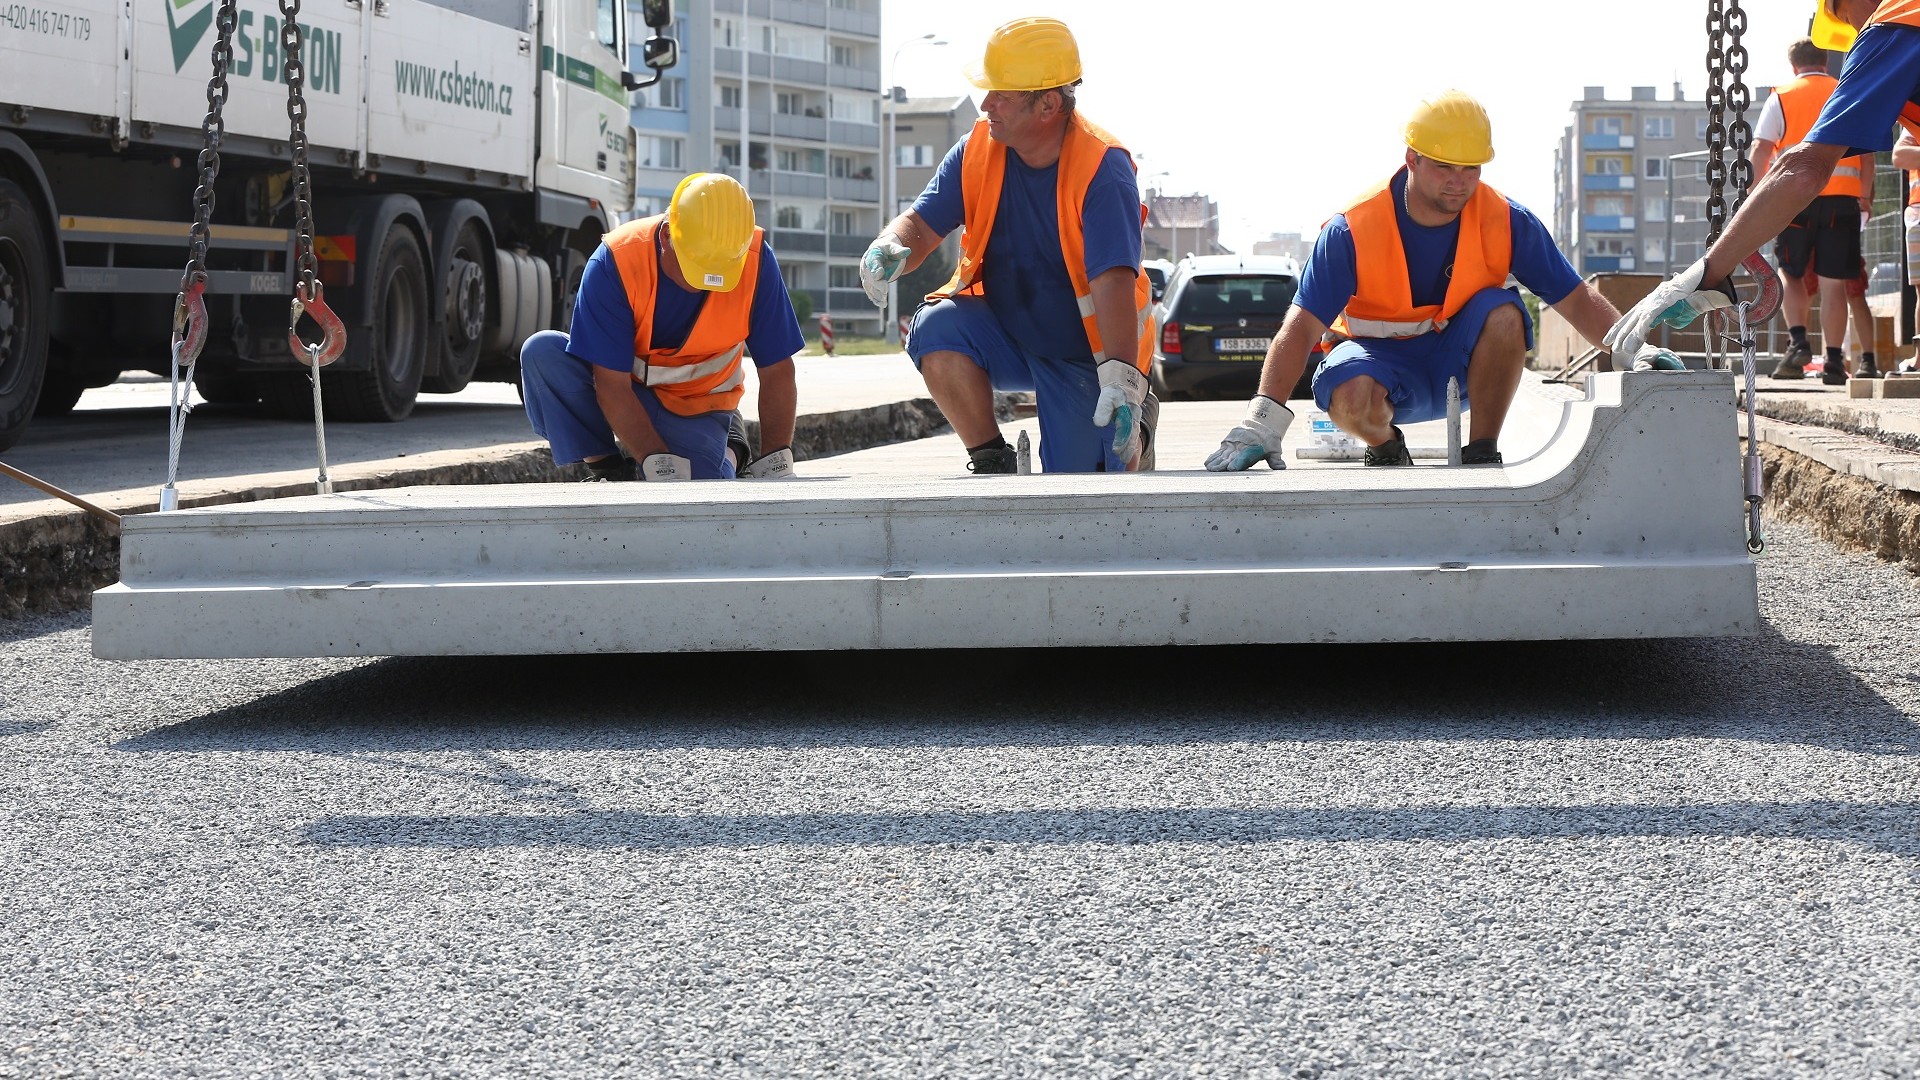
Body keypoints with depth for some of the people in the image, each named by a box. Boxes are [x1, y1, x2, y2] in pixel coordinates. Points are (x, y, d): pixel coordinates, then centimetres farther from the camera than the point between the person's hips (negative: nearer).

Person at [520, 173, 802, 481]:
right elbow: (612, 386, -26)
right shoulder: (614, 262, -27)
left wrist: (776, 465, -21)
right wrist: (659, 464, -35)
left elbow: (776, 371, -13)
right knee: (543, 352, -29)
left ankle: (727, 449, 10)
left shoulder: (755, 261, -21)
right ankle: (605, 468, -10)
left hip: (695, 410, 1)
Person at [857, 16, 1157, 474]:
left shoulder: (1103, 167, -25)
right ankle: (991, 460, -9)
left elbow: (1113, 282, -35)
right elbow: (921, 224, -10)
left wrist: (1122, 381, -47)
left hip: (1087, 354, -3)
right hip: (1005, 333, 4)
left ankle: (1135, 419, 30)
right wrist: (890, 249, -35)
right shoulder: (978, 148, -11)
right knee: (936, 328, -29)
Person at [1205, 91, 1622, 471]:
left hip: (1463, 360, 2)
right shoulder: (1354, 229, -20)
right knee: (1350, 395, -37)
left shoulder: (1504, 221, -14)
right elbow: (1302, 327, -26)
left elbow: (1578, 301, -11)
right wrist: (1264, 420, -37)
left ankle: (1482, 454, -13)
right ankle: (1386, 447, 1)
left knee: (1504, 312, -29)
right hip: (1383, 356, -2)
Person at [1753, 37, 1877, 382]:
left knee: (1790, 272, 12)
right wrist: (1865, 196, 19)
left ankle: (1798, 341, -7)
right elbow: (1867, 152, 10)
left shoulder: (1781, 98, 5)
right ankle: (1834, 362, 1)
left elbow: (1761, 149, -3)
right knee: (1833, 282, 3)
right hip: (1843, 198, 1)